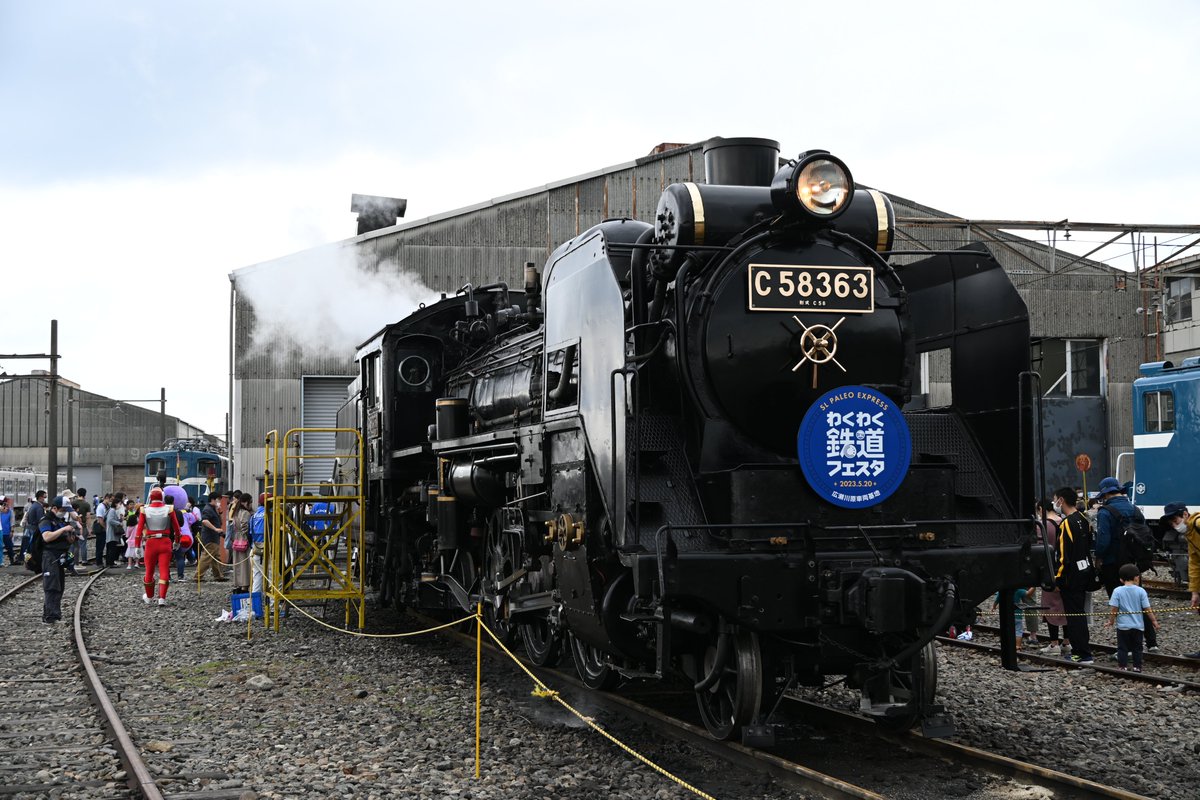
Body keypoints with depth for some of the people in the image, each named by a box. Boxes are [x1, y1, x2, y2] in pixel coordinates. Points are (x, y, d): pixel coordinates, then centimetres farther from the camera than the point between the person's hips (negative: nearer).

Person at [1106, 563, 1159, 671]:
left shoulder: (1117, 591, -9)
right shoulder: (1141, 591, -6)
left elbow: (1115, 609, -9)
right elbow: (1147, 609, -4)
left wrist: (1111, 621, 3)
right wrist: (1154, 620, 7)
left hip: (1123, 626, -1)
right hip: (1137, 625, 1)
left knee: (1122, 648, 6)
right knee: (1137, 648, 13)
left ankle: (1123, 666, 3)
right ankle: (1137, 666, 14)